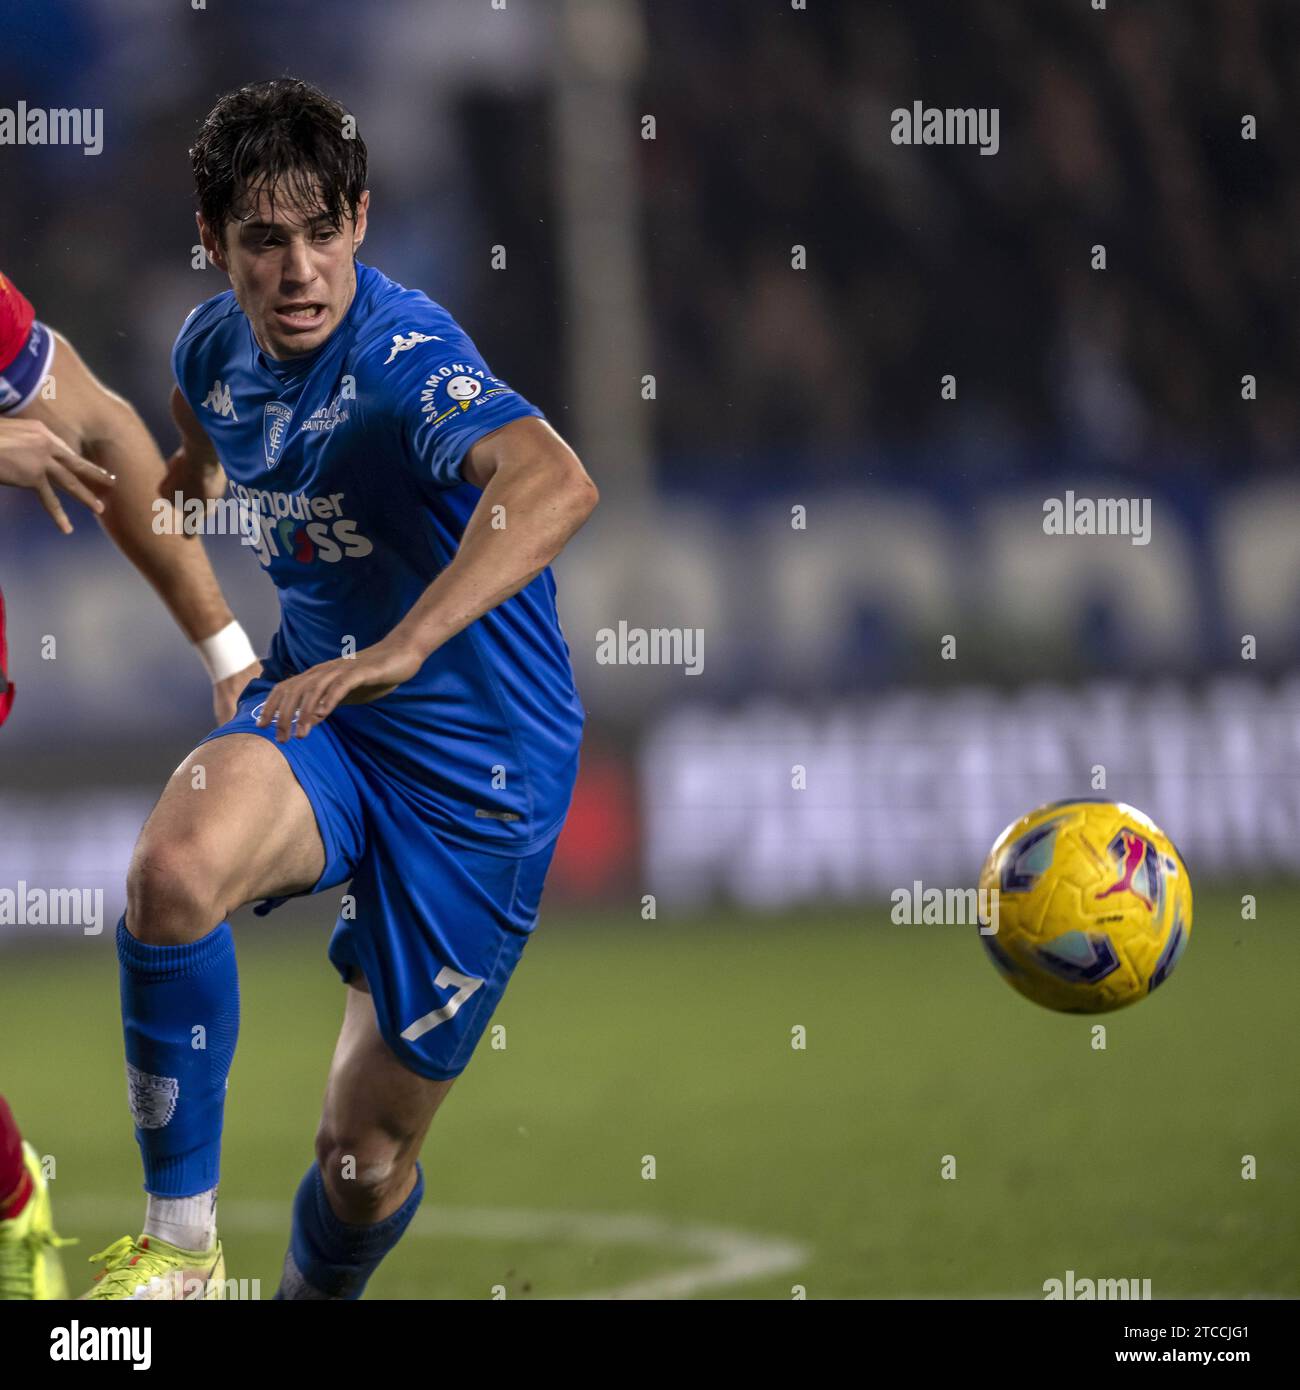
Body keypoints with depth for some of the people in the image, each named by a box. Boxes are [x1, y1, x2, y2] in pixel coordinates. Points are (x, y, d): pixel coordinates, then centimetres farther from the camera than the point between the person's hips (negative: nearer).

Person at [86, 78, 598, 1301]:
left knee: (369, 1153, 5)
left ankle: (313, 1294, 40)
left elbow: (555, 485, -48)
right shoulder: (215, 346, -4)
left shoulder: (406, 357, -26)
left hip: (476, 772, -4)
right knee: (174, 868, -33)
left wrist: (401, 649, -58)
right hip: (316, 715, 4)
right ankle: (179, 1244, -20)